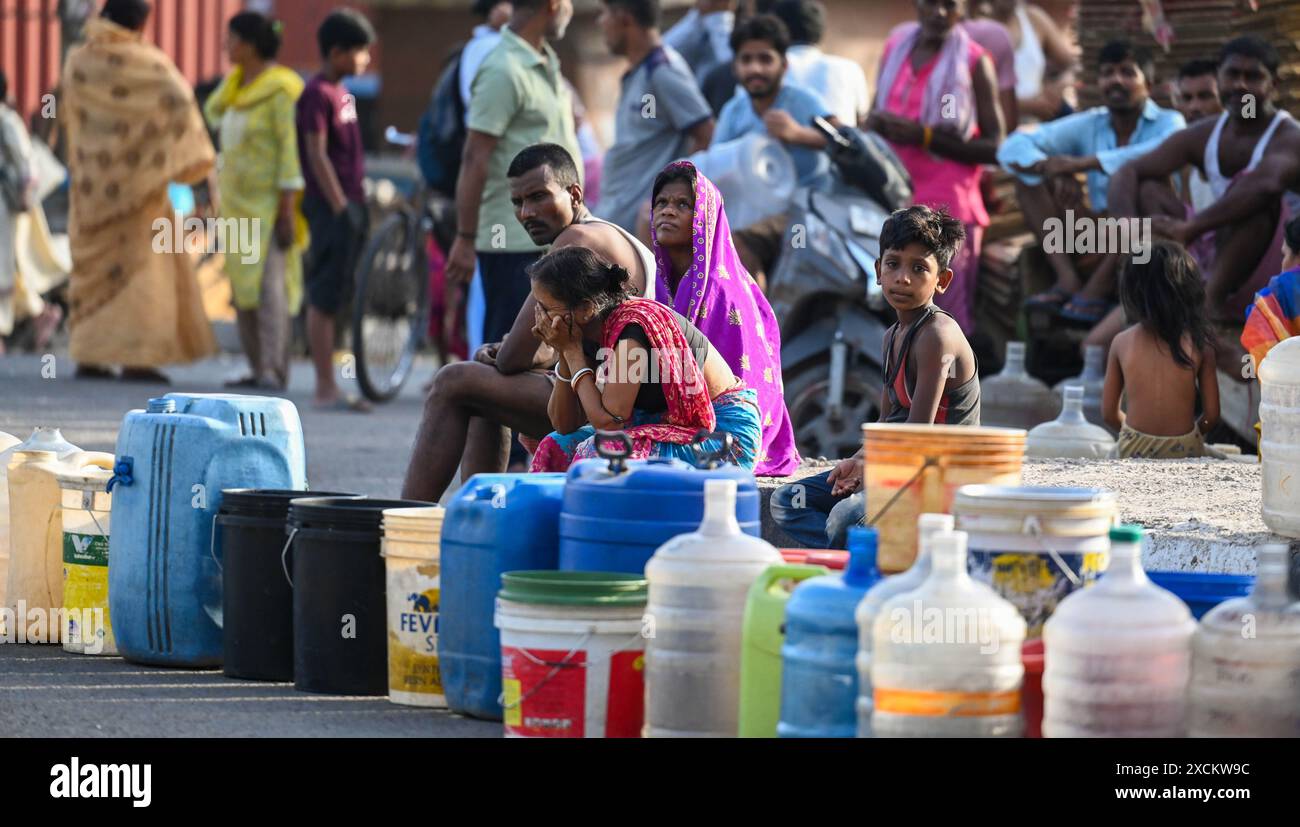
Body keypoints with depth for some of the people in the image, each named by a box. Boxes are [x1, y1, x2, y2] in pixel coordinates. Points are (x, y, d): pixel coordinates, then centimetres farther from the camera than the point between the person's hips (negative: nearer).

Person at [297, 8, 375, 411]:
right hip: (331, 206, -9)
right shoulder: (318, 94, -12)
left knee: (330, 298, 10)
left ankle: (328, 388, 12)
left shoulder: (342, 92, 16)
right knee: (324, 298, -6)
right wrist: (340, 207, -20)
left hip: (348, 204, 9)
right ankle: (326, 388, -6)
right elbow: (317, 154, -17)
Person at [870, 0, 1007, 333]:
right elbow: (875, 115, 27)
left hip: (947, 207, -5)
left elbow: (995, 147, -5)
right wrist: (875, 122, 3)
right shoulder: (896, 46, 16)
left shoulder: (974, 61, 1)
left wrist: (924, 137, -13)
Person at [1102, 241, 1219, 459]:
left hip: (1134, 449, 2)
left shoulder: (1122, 343, -2)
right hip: (1184, 450, -1)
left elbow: (1109, 413, 4)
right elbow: (1212, 415, -1)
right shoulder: (1198, 344, -6)